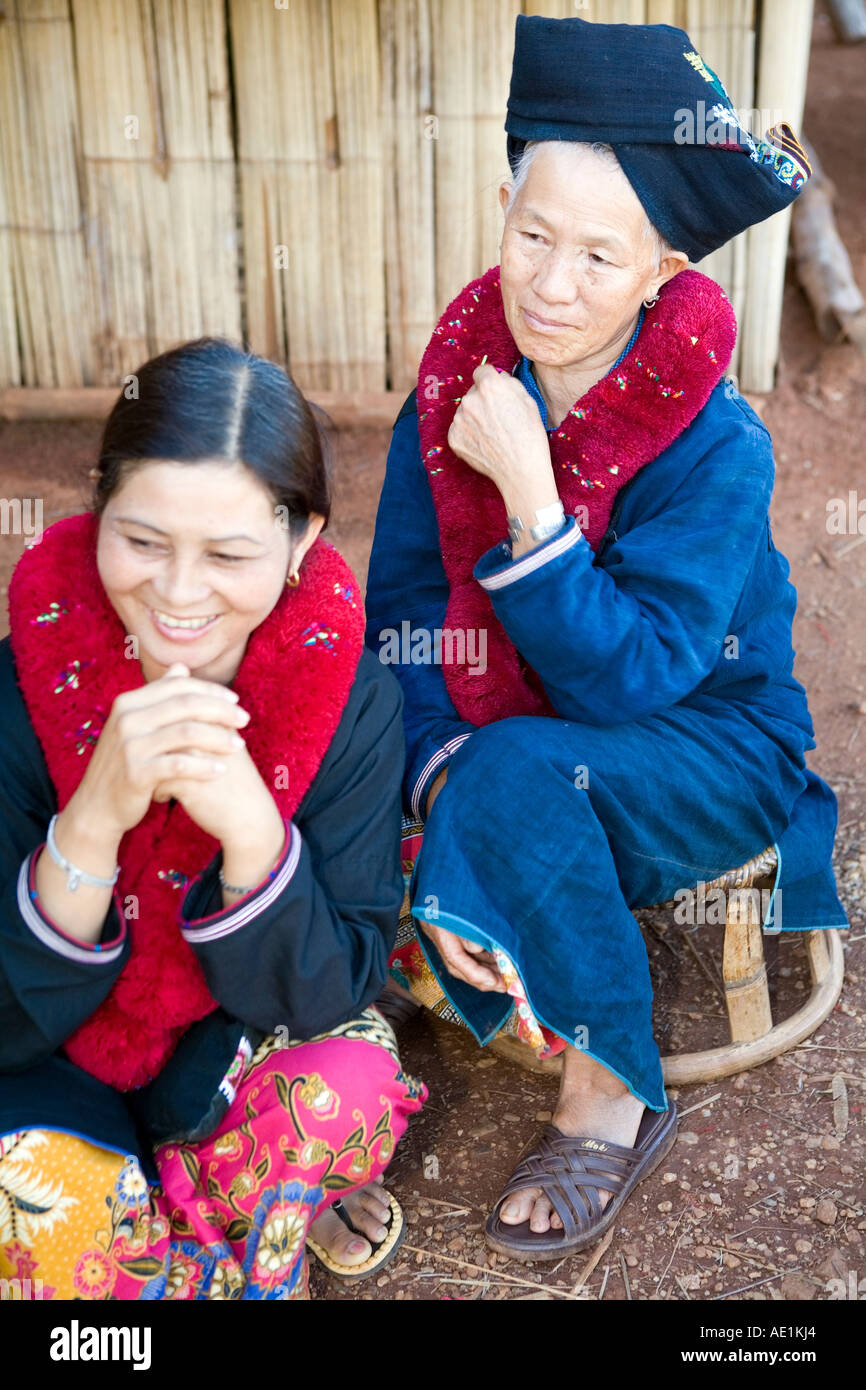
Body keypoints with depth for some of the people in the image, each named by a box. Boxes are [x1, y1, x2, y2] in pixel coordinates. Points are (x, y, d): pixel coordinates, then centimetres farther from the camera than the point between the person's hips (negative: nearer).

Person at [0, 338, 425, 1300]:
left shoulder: (350, 696, -19)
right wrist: (96, 815, -39)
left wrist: (251, 825, -38)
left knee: (348, 1090, -29)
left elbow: (327, 995, -19)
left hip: (236, 1046, 1)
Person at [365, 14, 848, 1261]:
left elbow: (628, 676, -26)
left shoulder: (714, 444, -21)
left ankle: (612, 1100, -11)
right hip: (503, 745, 4)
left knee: (518, 772, -34)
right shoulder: (451, 392, -8)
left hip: (707, 752, -4)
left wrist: (530, 491, -33)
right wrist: (442, 788, -26)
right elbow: (406, 623, -10)